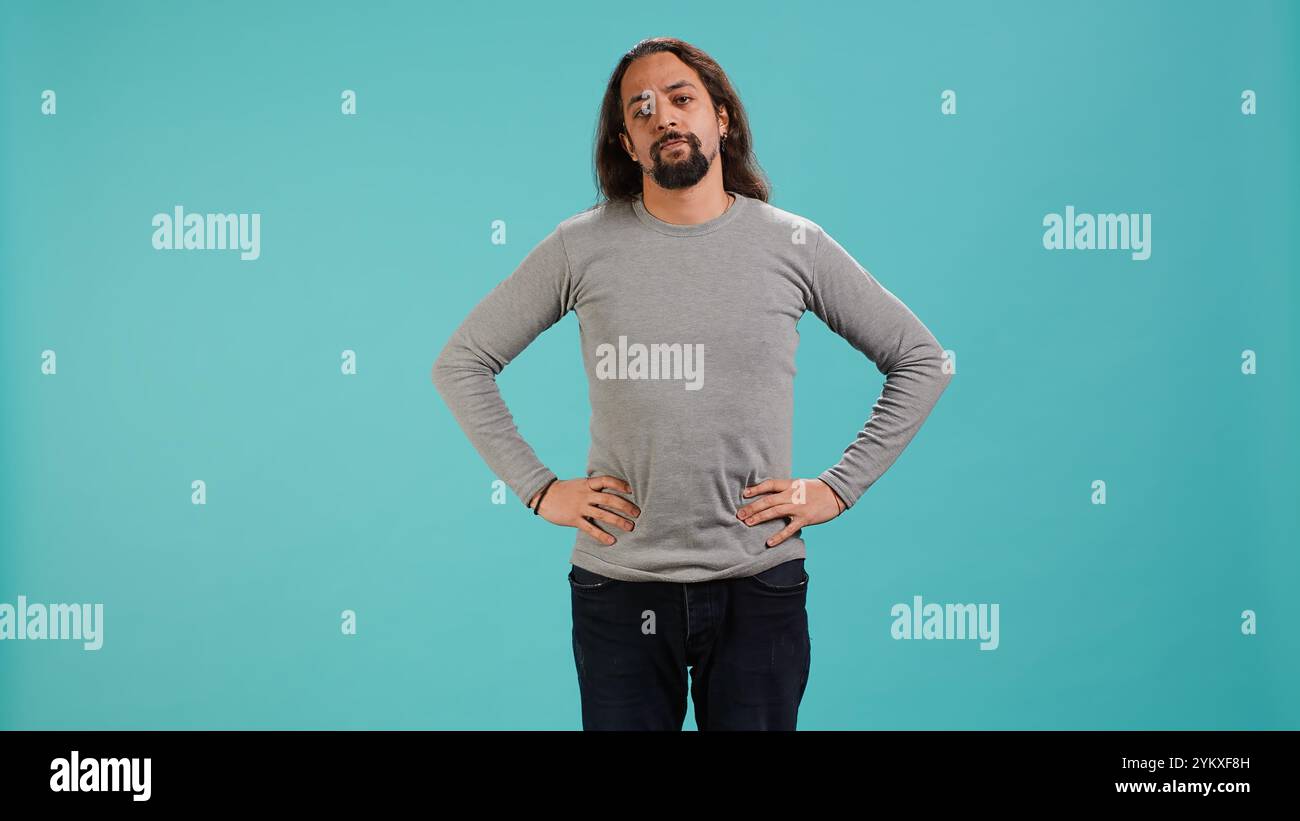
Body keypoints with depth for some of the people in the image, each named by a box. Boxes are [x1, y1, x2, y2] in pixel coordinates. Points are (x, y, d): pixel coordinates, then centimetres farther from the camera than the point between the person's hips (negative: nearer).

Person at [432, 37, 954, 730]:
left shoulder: (793, 245, 1)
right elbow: (461, 363, 7)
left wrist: (837, 488, 1)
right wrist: (539, 489, 0)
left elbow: (921, 361, 8)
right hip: (618, 587, 0)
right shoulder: (583, 247, 0)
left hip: (759, 588, 0)